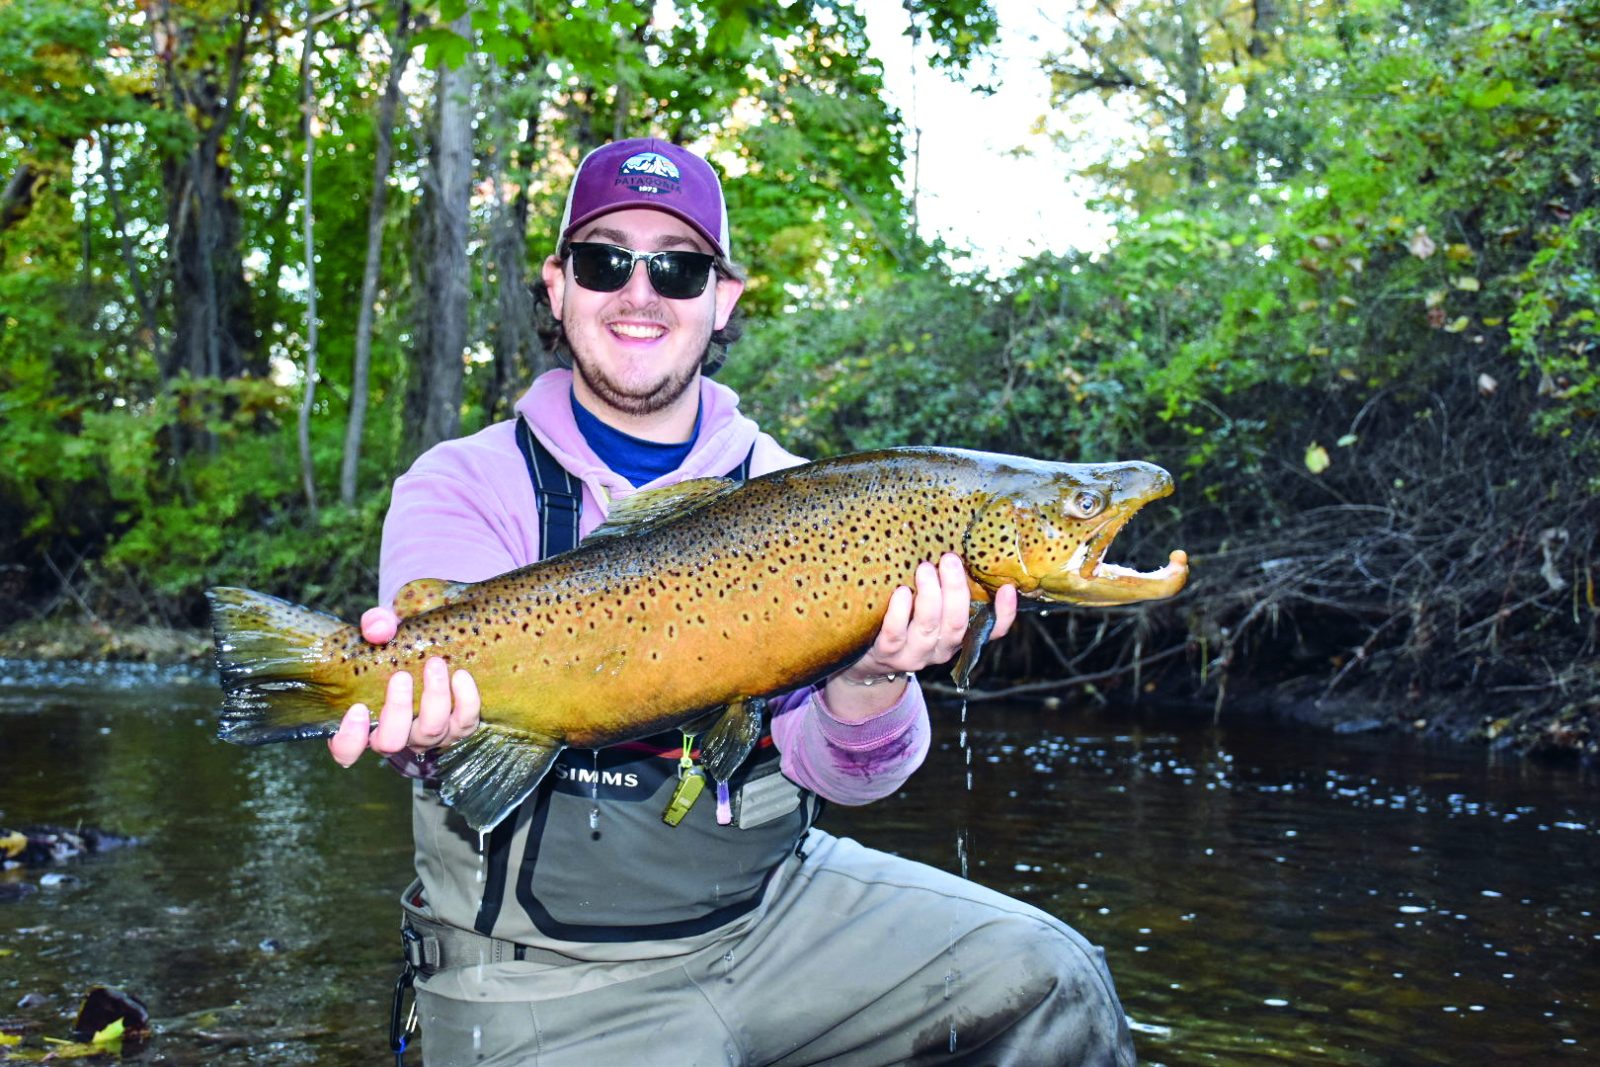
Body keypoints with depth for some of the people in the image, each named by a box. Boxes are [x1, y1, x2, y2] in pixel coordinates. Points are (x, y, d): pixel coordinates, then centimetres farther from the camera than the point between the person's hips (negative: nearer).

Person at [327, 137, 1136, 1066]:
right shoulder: (463, 488, -4)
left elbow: (840, 773, -6)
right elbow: (467, 675, -23)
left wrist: (869, 683, -28)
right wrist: (435, 728, -46)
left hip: (768, 906, 3)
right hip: (546, 968, -3)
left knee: (1048, 980, -7)